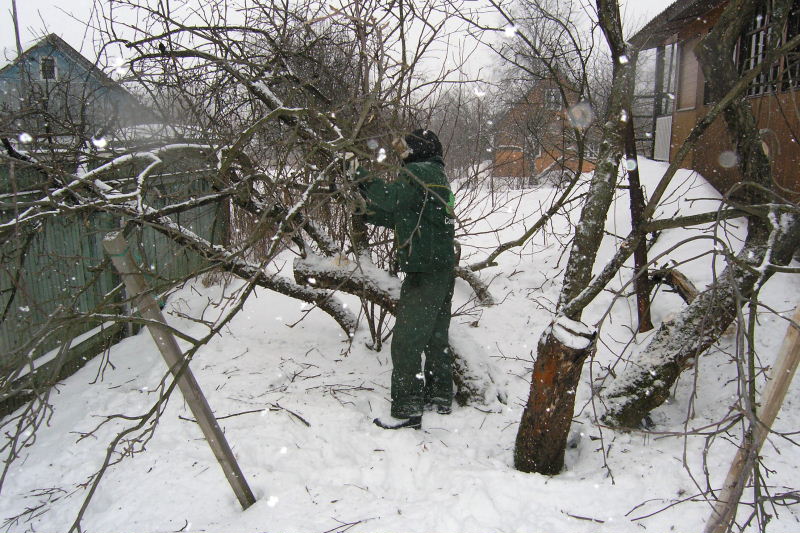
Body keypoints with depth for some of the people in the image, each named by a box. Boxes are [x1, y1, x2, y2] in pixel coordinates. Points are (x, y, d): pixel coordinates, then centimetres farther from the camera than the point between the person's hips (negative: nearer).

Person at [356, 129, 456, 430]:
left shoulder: (418, 172, -11)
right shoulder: (438, 178, 19)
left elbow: (392, 198, -26)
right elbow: (404, 216, 23)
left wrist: (365, 180, -11)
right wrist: (369, 215, 19)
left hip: (423, 274, -10)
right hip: (443, 270, 10)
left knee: (406, 342, -4)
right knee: (436, 337, 18)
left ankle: (407, 411, 2)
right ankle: (440, 397, 30)